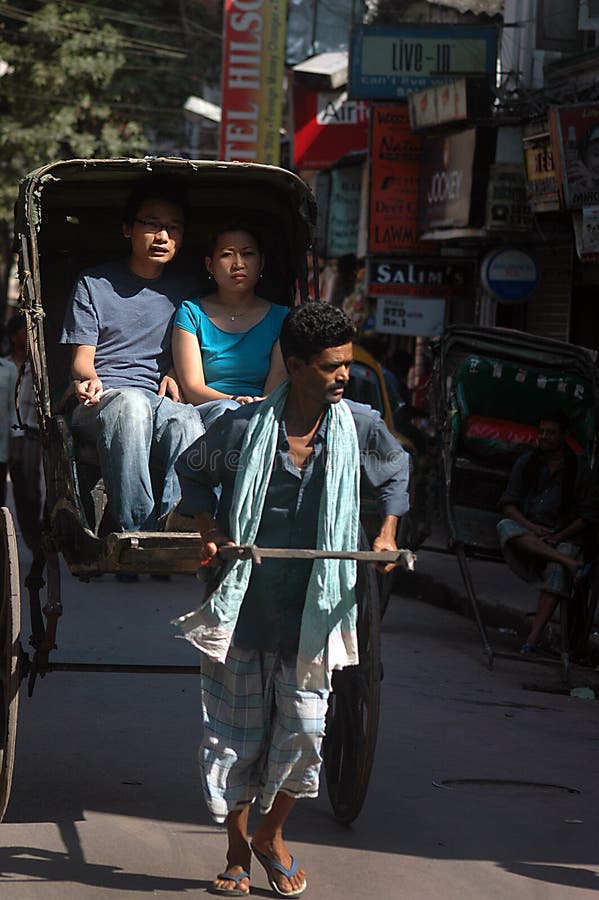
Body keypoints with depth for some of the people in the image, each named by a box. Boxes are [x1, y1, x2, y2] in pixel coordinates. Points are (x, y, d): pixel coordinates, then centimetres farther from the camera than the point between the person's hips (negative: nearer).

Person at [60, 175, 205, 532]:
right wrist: (88, 378, -16)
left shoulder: (188, 291, 20)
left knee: (187, 422, -36)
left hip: (165, 399, 2)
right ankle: (136, 533, -43)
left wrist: (176, 375, 0)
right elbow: (82, 356, 8)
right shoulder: (94, 284, 12)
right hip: (104, 398, -2)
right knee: (132, 403, -40)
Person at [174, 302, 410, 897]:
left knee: (304, 731, 0)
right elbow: (192, 471, 9)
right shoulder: (244, 428, -10)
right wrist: (209, 530, -4)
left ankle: (271, 835, 26)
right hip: (243, 603, -1)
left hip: (312, 608, 1)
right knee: (235, 735, 6)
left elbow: (396, 468, 17)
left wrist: (388, 530, 5)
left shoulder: (360, 427, -4)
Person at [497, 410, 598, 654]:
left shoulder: (578, 467, 5)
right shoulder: (526, 462, 10)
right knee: (505, 527, -32)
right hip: (526, 530, 2)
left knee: (557, 571, -33)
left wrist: (560, 536, -11)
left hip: (564, 536, -2)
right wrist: (531, 527, -12)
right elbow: (508, 503, 5)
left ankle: (533, 639, -38)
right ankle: (569, 562, -41)